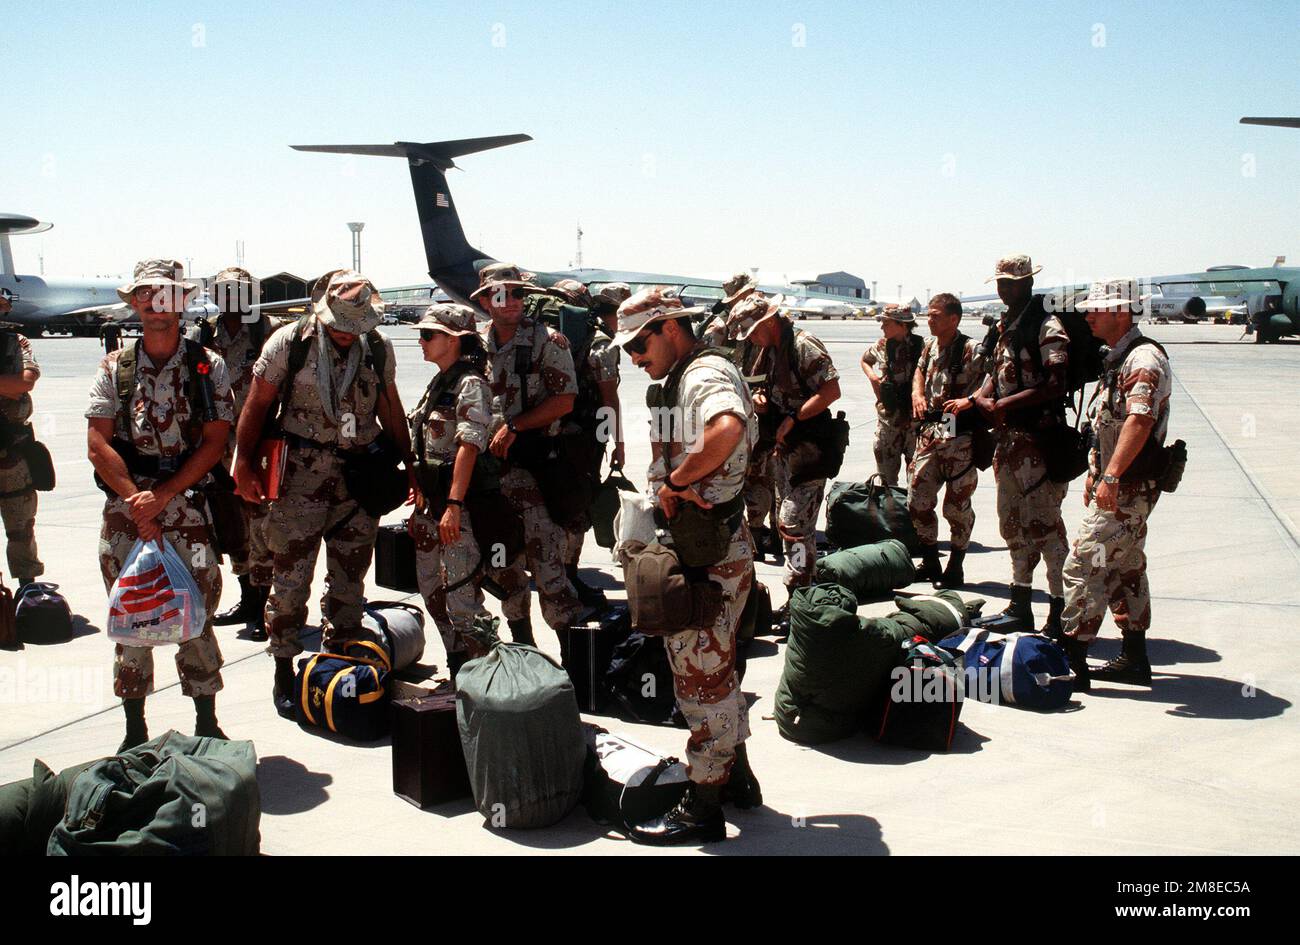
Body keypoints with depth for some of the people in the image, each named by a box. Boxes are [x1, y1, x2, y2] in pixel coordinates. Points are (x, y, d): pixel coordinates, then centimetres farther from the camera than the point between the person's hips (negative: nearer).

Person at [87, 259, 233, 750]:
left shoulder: (208, 366, 5)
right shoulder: (115, 368, 9)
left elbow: (214, 443, -2)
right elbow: (98, 444, 2)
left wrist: (162, 497, -11)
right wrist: (136, 499, -12)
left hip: (188, 503, -2)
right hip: (126, 501, 2)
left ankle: (206, 724, 9)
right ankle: (135, 732, 14)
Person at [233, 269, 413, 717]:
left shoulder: (378, 348, 5)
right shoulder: (289, 342, -5)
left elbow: (390, 408, 15)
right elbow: (257, 404, -1)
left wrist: (409, 464, 14)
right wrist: (243, 465, -5)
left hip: (361, 474, 3)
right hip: (301, 475, -3)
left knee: (350, 577, 10)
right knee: (290, 576, -1)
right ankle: (284, 672, 11)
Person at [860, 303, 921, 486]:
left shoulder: (920, 346, -10)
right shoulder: (881, 346, 4)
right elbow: (865, 359, 24)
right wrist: (871, 375, 6)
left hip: (914, 415, -4)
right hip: (888, 415, 4)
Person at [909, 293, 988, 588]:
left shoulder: (972, 350, -11)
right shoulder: (930, 345, 11)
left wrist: (968, 401, -30)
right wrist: (917, 393, 14)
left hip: (959, 438, -7)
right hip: (929, 433, 7)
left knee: (956, 506, 1)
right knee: (917, 501, 7)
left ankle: (955, 566, 17)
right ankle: (930, 562, 24)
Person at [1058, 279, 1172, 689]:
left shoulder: (1144, 359, -16)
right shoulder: (1117, 358, 16)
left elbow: (1139, 422, -27)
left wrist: (1111, 476, -31)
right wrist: (1094, 472, 21)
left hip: (1128, 487, -11)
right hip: (1115, 484, 11)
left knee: (1084, 565, -12)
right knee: (1125, 567, 15)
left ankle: (1071, 661, -8)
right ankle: (1134, 659, 24)